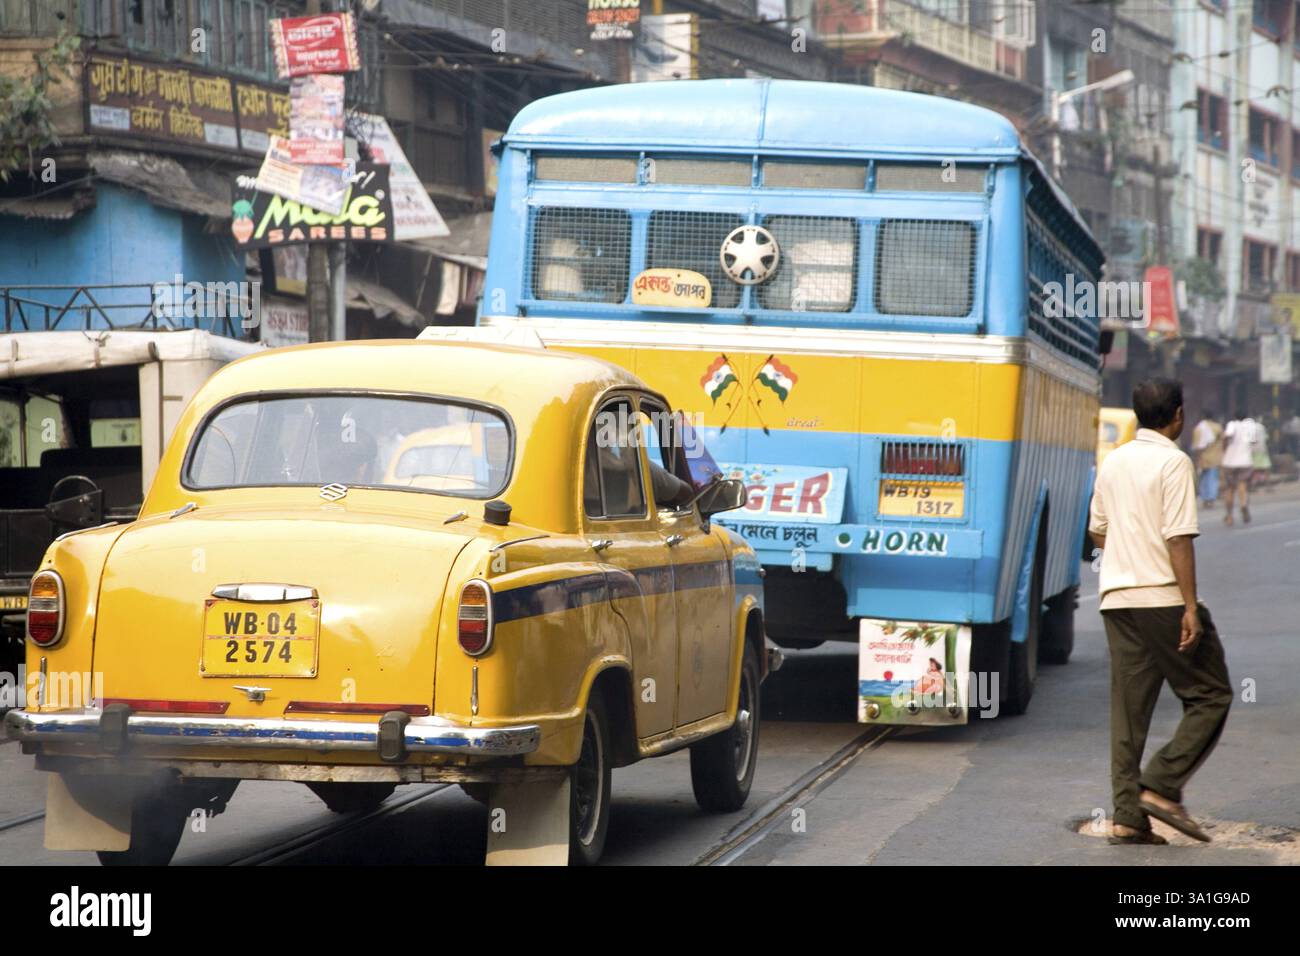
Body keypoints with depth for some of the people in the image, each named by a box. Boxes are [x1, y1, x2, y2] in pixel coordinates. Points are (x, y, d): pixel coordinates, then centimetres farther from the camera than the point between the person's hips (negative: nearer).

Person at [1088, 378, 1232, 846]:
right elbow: (1179, 539, -16)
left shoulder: (1113, 461, 12)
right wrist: (1191, 606, -16)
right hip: (1163, 597, -7)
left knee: (1128, 708, 7)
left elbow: (1097, 531, 18)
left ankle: (1127, 816, 3)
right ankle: (1161, 787, -7)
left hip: (1116, 597, 7)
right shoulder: (1173, 463, -10)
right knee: (1210, 696, 4)